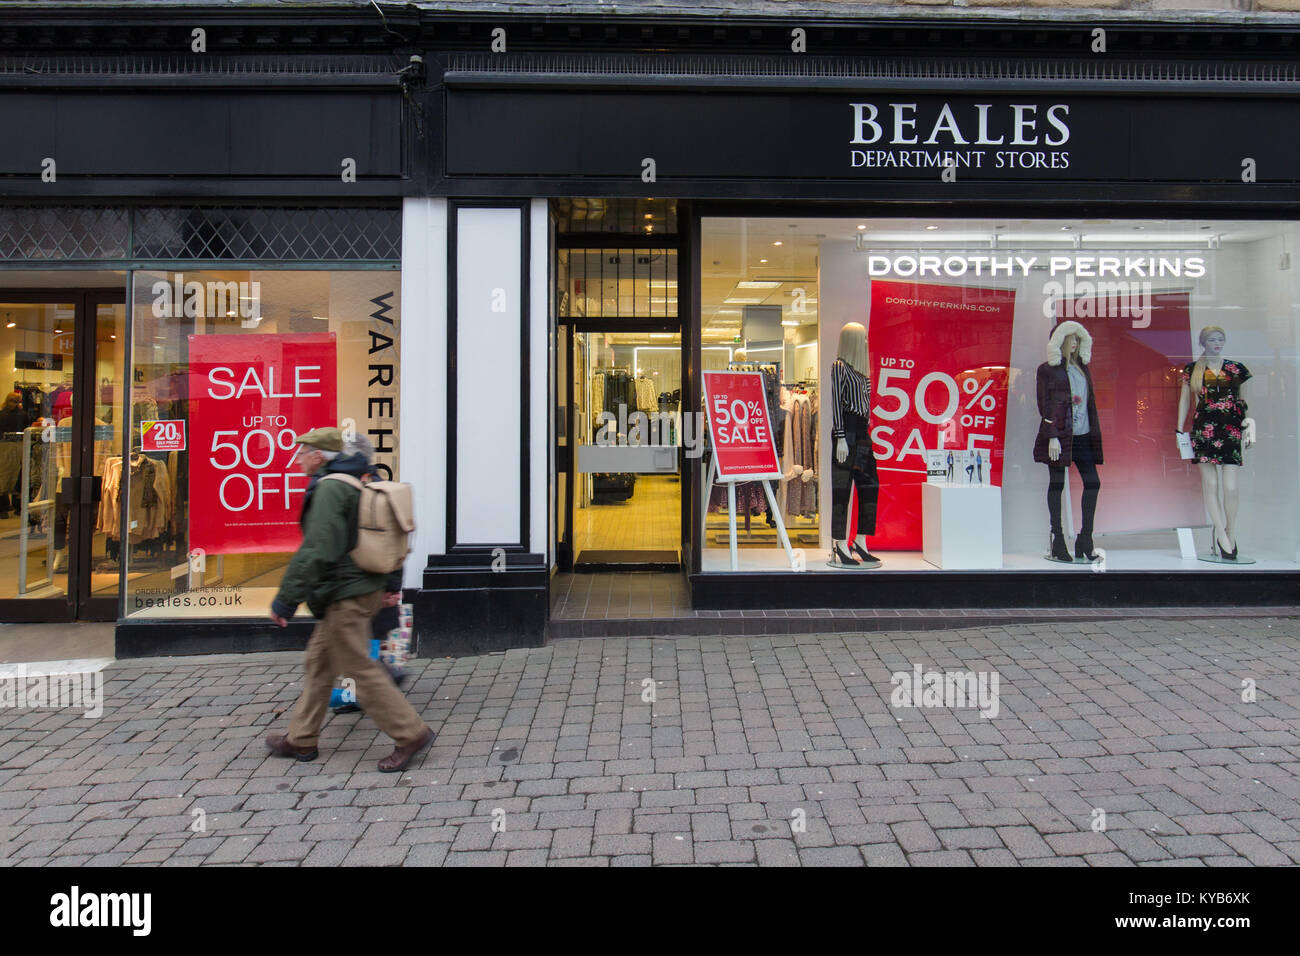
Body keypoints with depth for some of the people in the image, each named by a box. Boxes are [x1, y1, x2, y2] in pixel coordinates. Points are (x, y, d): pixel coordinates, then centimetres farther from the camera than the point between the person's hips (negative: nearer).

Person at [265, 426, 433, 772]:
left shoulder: (330, 488, -17)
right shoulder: (356, 484, 14)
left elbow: (316, 550, -25)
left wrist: (286, 599, -21)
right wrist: (390, 585, 25)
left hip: (345, 596, -10)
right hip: (365, 587, 10)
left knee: (361, 669, -3)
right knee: (318, 662, 18)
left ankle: (411, 733, 4)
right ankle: (301, 739, 29)